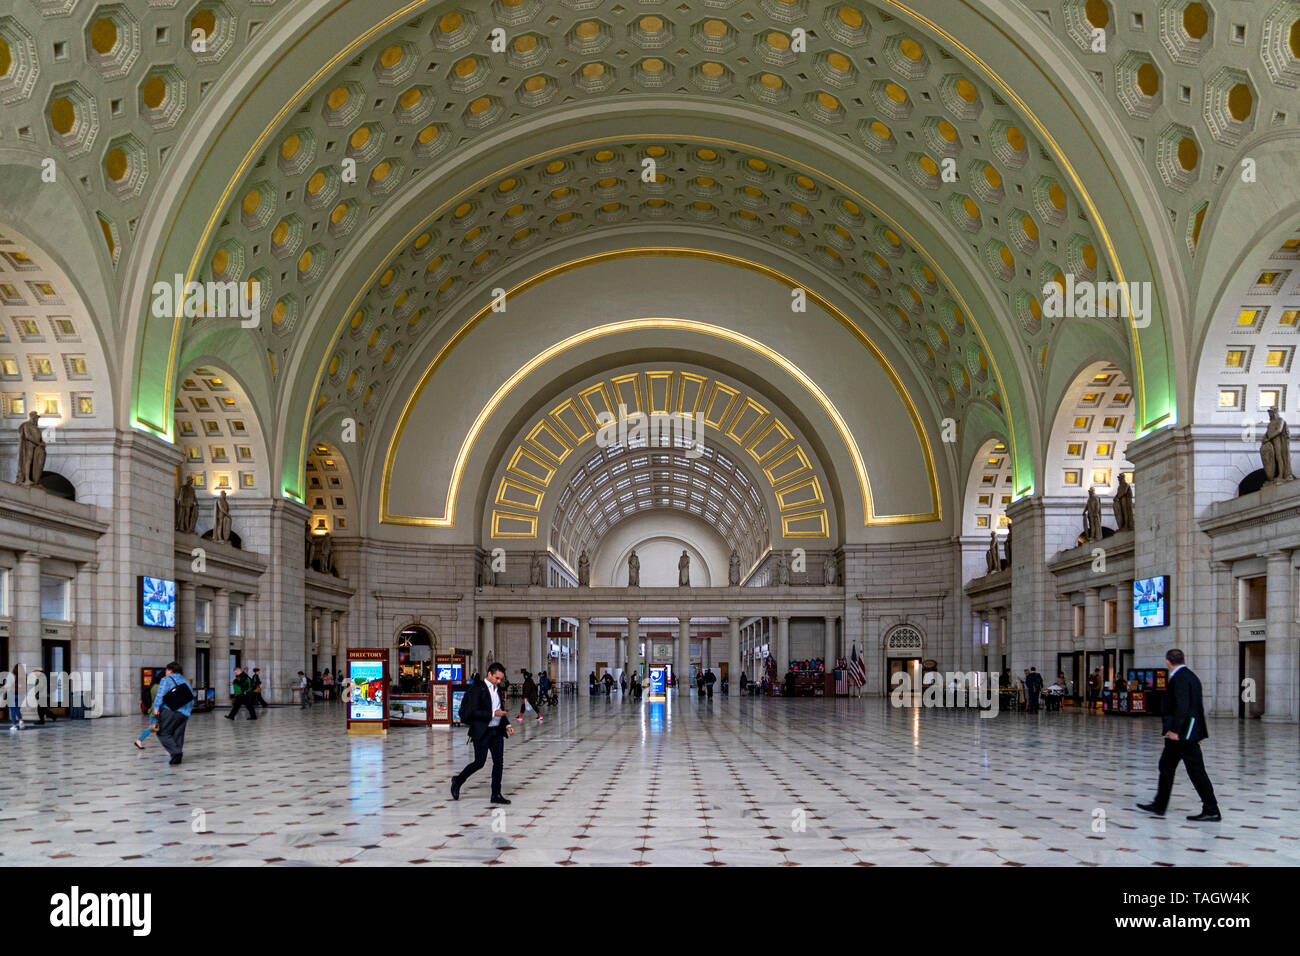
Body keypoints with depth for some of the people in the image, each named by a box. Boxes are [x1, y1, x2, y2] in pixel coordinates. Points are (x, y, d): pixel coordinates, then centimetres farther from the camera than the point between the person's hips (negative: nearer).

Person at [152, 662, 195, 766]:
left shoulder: (166, 680, 5)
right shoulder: (186, 682, 23)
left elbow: (160, 694, -8)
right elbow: (191, 700, 20)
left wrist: (156, 708, -10)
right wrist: (188, 713, 23)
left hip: (170, 711, -6)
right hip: (184, 713, 6)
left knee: (163, 733, -2)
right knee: (178, 735, 10)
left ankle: (175, 752, -20)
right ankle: (177, 757, 2)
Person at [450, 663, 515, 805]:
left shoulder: (497, 689, 13)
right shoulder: (478, 688, -12)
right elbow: (474, 712, -17)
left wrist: (507, 725, 8)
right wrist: (493, 714, -21)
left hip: (496, 731, 7)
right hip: (482, 732, -7)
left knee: (499, 762, 2)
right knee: (479, 762, -4)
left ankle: (496, 795, 7)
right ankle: (458, 781, 20)